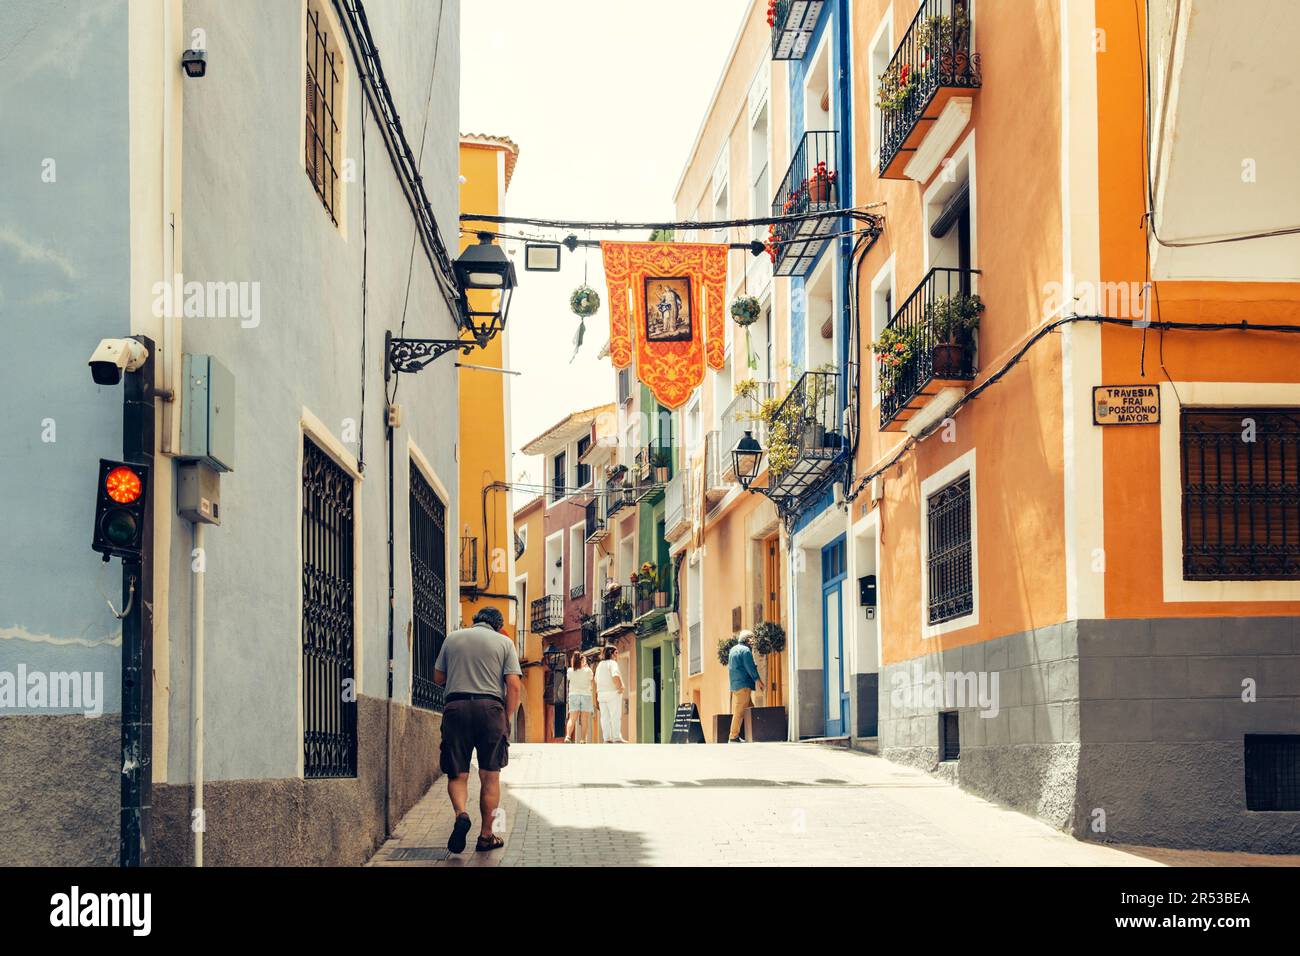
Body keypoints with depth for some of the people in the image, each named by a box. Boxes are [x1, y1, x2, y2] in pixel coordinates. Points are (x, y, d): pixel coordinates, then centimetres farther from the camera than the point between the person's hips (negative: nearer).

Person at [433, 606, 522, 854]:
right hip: (490, 707, -1)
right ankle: (486, 836, 11)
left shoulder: (452, 638, 14)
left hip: (456, 707, 1)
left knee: (457, 774, 8)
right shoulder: (504, 642, 8)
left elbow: (438, 678, 19)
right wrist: (506, 717, 8)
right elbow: (514, 685, -1)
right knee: (490, 776, 8)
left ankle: (461, 813, -19)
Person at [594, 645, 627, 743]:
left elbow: (596, 680, 22)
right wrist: (620, 687, -16)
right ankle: (617, 738, -9)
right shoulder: (612, 663, -10)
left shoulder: (600, 665, 16)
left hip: (601, 694, 7)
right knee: (616, 716, -6)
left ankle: (606, 738, 2)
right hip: (613, 693, -7)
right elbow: (615, 676, -26)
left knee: (605, 717, 5)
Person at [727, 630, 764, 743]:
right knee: (740, 712, -8)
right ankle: (734, 737, -10)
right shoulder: (746, 650, -10)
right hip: (744, 684, -9)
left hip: (734, 685, 9)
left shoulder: (733, 650, 18)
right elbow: (750, 668, -13)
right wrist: (758, 680, -2)